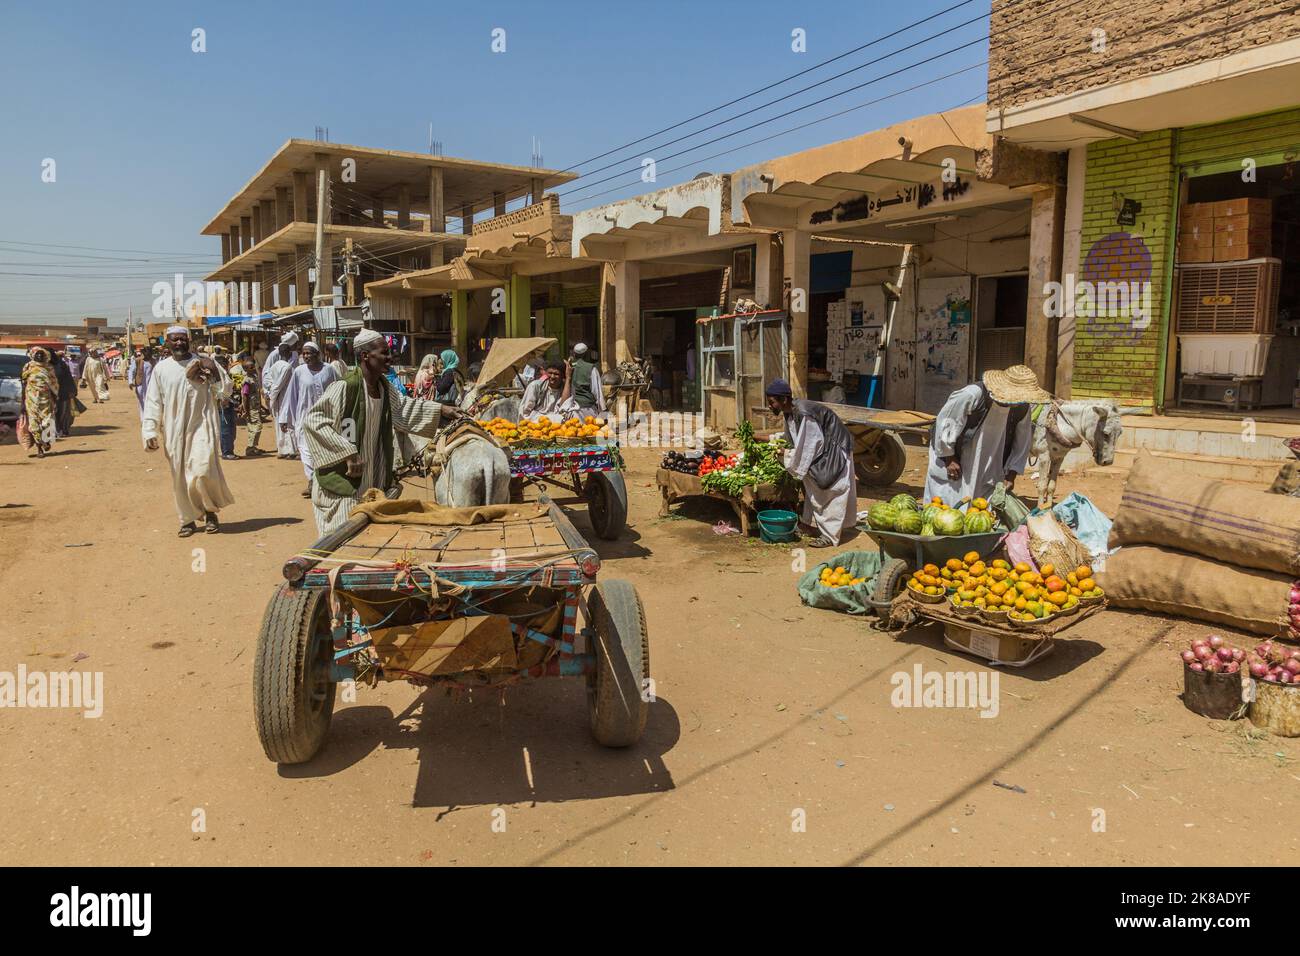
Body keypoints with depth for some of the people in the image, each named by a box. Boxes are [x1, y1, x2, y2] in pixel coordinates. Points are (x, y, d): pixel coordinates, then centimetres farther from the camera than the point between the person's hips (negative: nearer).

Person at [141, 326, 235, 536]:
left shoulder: (204, 364, 1)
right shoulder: (161, 368, 6)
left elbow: (225, 391, 5)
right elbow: (153, 403, 7)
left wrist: (215, 376, -13)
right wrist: (150, 432, 1)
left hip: (201, 426, -2)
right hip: (174, 431, 3)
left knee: (202, 472, -14)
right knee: (180, 478, 6)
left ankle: (211, 511, 11)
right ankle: (188, 519, 20)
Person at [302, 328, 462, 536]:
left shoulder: (385, 387, 2)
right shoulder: (344, 388, -21)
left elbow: (403, 406, 15)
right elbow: (312, 420, -24)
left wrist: (440, 409, 4)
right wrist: (346, 452, -28)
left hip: (374, 480, 8)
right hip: (343, 478, -8)